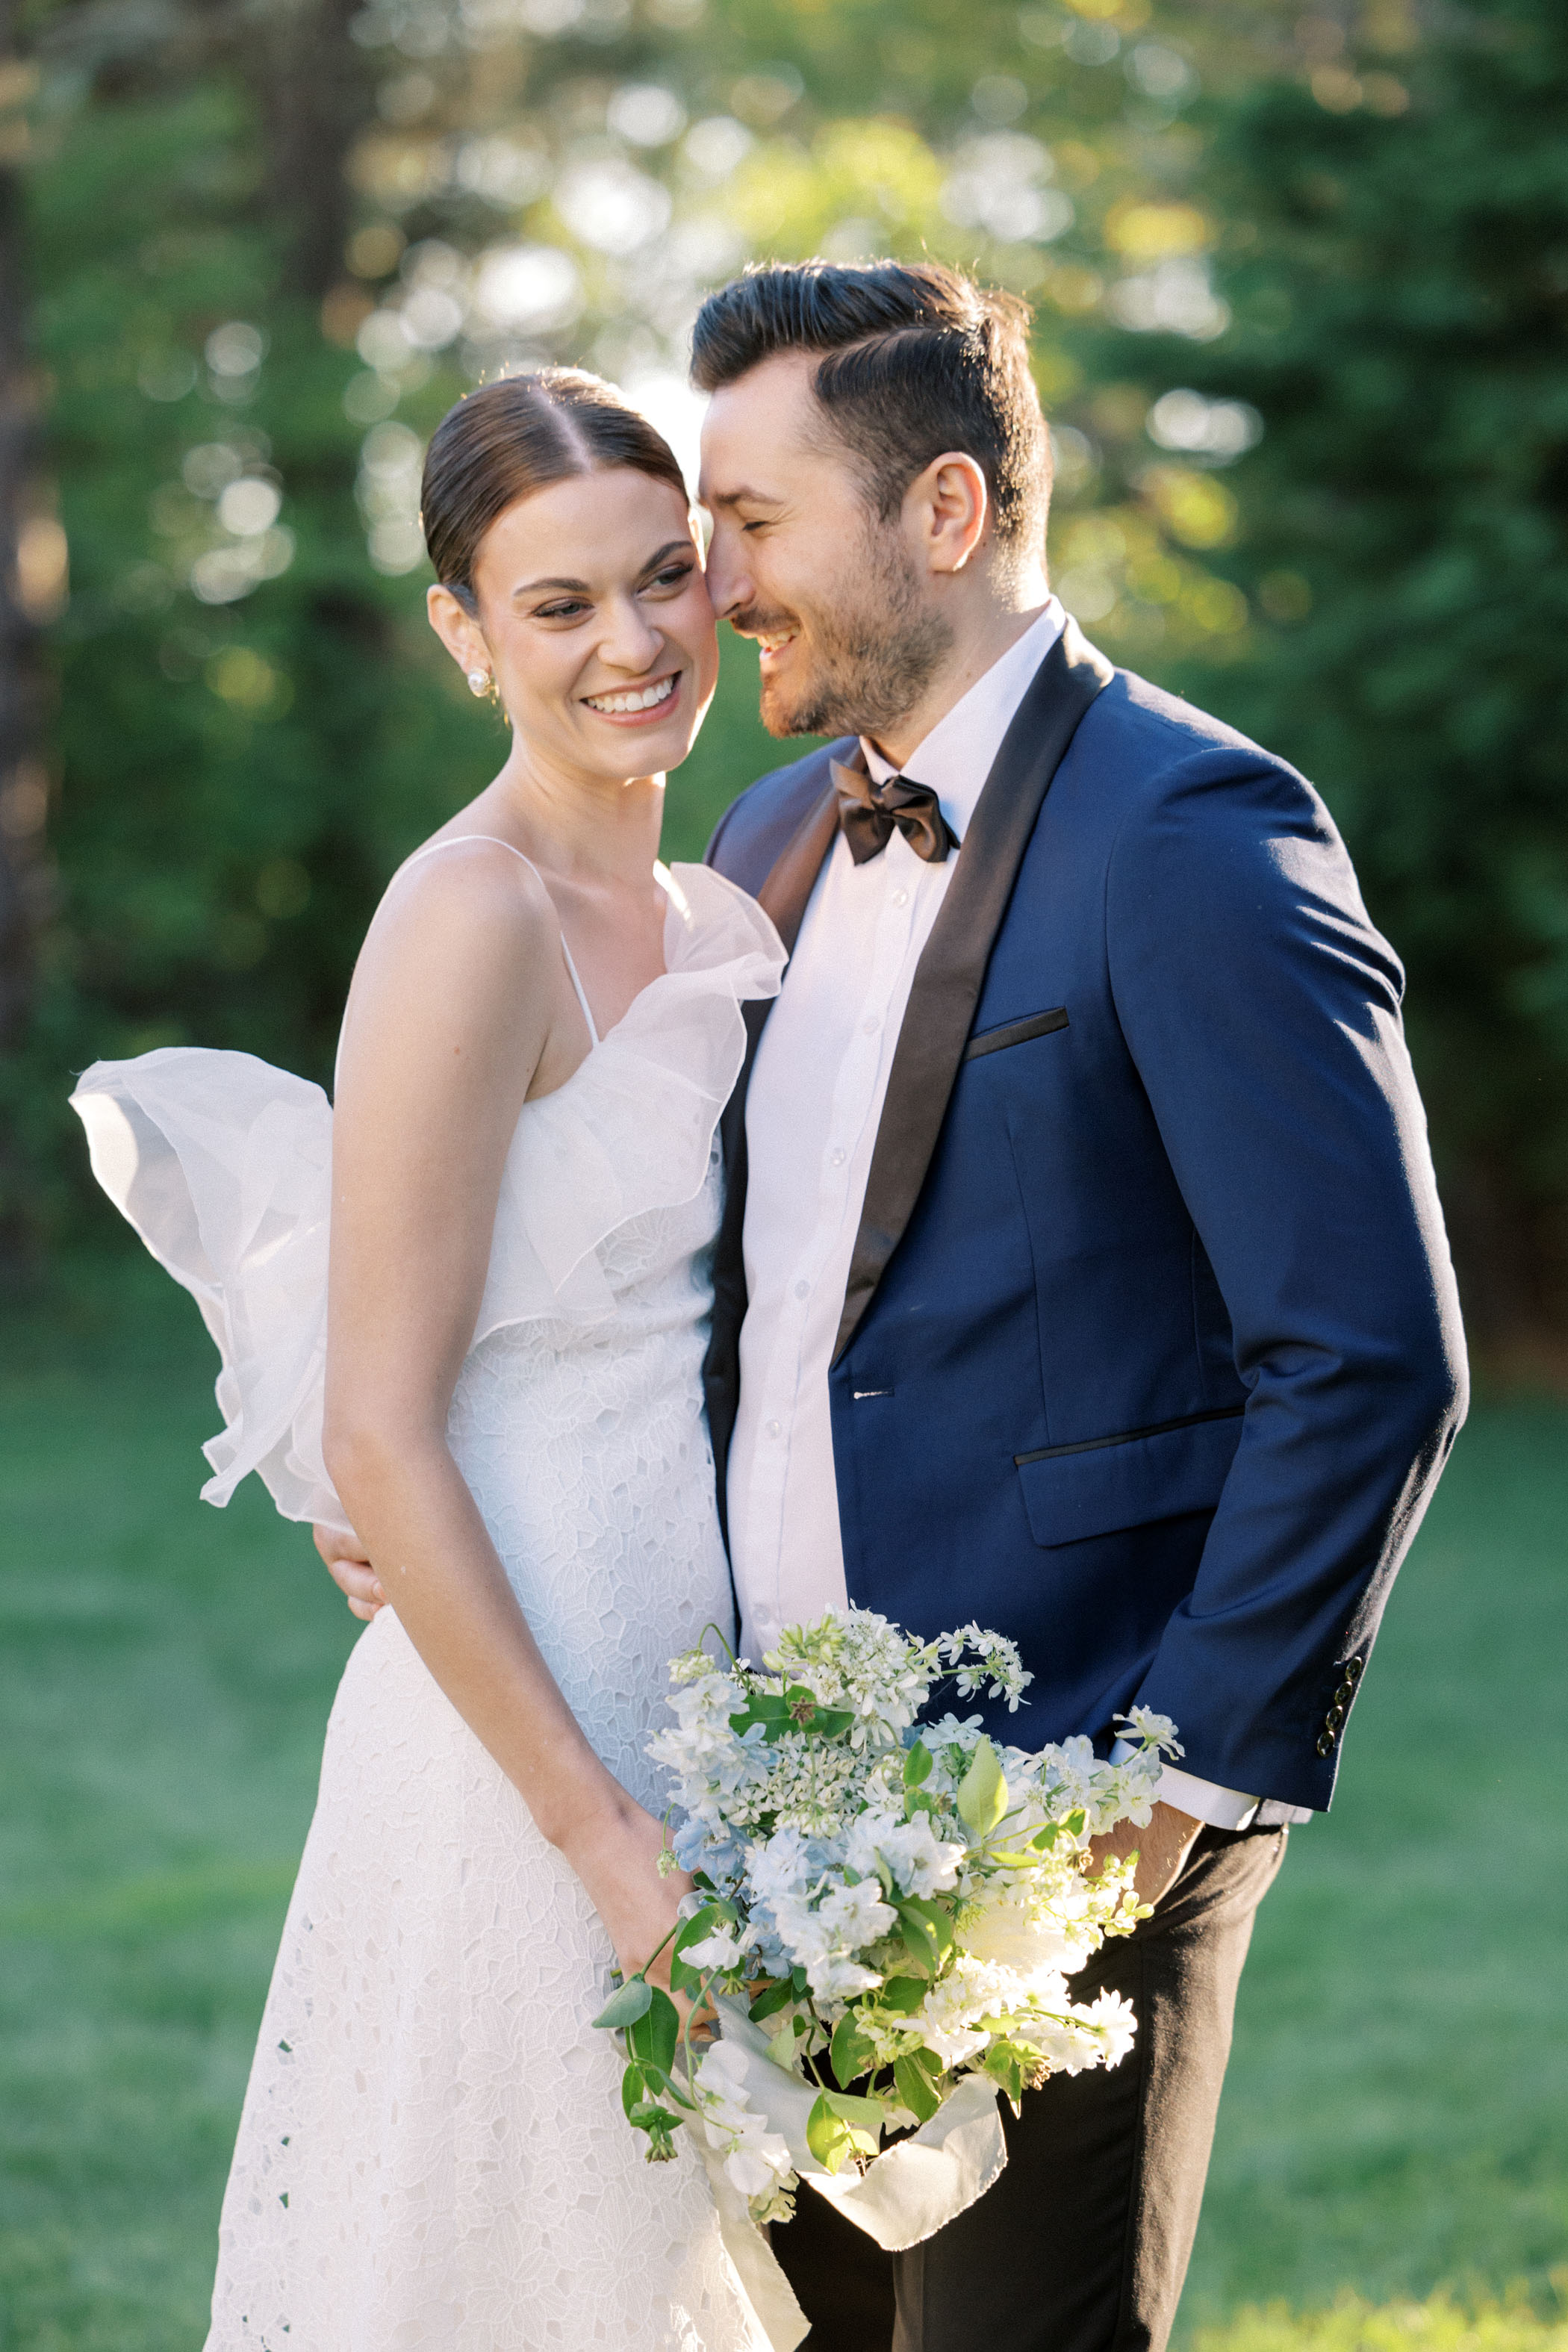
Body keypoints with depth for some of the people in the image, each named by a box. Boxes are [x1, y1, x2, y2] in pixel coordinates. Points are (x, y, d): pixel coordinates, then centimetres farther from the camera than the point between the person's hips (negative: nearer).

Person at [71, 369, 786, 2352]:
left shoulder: (706, 916, 10)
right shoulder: (474, 917, -14)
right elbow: (379, 1438, -18)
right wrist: (606, 1838, -20)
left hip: (700, 1725, 8)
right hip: (521, 1744, -8)